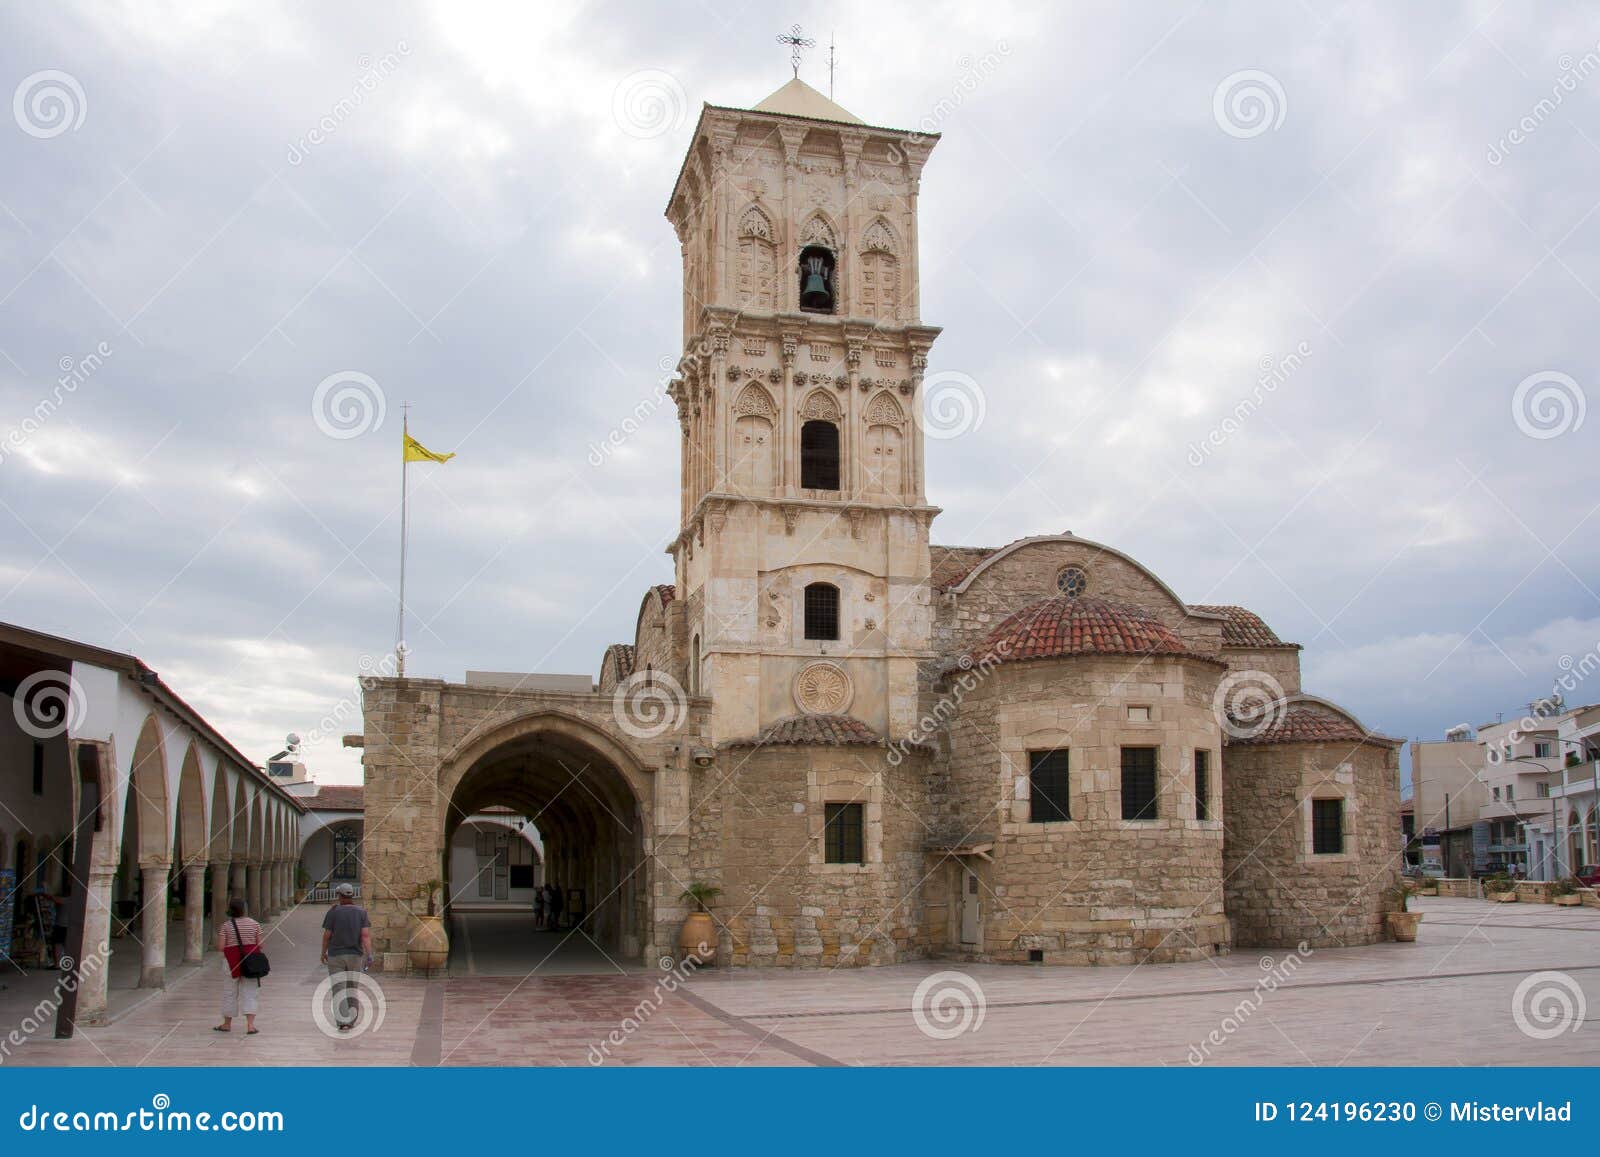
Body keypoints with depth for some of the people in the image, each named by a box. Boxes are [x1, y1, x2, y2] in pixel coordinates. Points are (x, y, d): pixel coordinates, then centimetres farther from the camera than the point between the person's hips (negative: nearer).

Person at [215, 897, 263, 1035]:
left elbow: (220, 947, -10)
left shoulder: (226, 925, -7)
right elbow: (260, 945, 0)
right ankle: (250, 1024, -6)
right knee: (250, 993, 3)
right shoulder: (254, 924, 0)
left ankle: (227, 1024, 24)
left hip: (232, 962, -1)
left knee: (230, 993, 12)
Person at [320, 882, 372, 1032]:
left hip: (335, 956, -3)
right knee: (352, 988, 17)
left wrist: (323, 952, 8)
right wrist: (369, 955, -13)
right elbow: (366, 935, -11)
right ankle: (351, 1020, 23)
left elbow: (327, 935, -6)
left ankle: (343, 1023, -16)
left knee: (339, 990, -2)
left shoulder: (333, 912, -8)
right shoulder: (361, 912, -2)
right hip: (355, 955, 3)